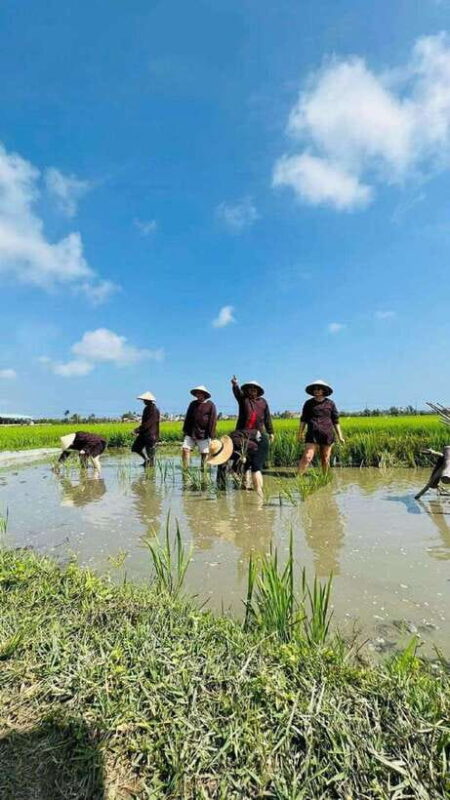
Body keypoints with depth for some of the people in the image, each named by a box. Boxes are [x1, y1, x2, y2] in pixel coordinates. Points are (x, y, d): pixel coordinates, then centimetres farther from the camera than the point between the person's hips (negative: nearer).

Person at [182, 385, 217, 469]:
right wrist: (185, 430, 13)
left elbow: (213, 420, -2)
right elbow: (187, 418, 19)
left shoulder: (210, 405, 0)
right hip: (191, 433, 4)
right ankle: (185, 470, 0)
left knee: (204, 453, 3)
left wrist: (210, 433, -6)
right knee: (185, 449, -7)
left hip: (203, 434, -4)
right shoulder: (193, 404, 14)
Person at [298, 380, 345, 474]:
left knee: (325, 459, 9)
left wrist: (340, 436, 6)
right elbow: (303, 419, 8)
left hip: (327, 436, 1)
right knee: (307, 457, -12)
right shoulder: (308, 403, 5)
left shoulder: (330, 403, 5)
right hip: (312, 435, -1)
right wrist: (300, 433, 0)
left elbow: (335, 420, 8)